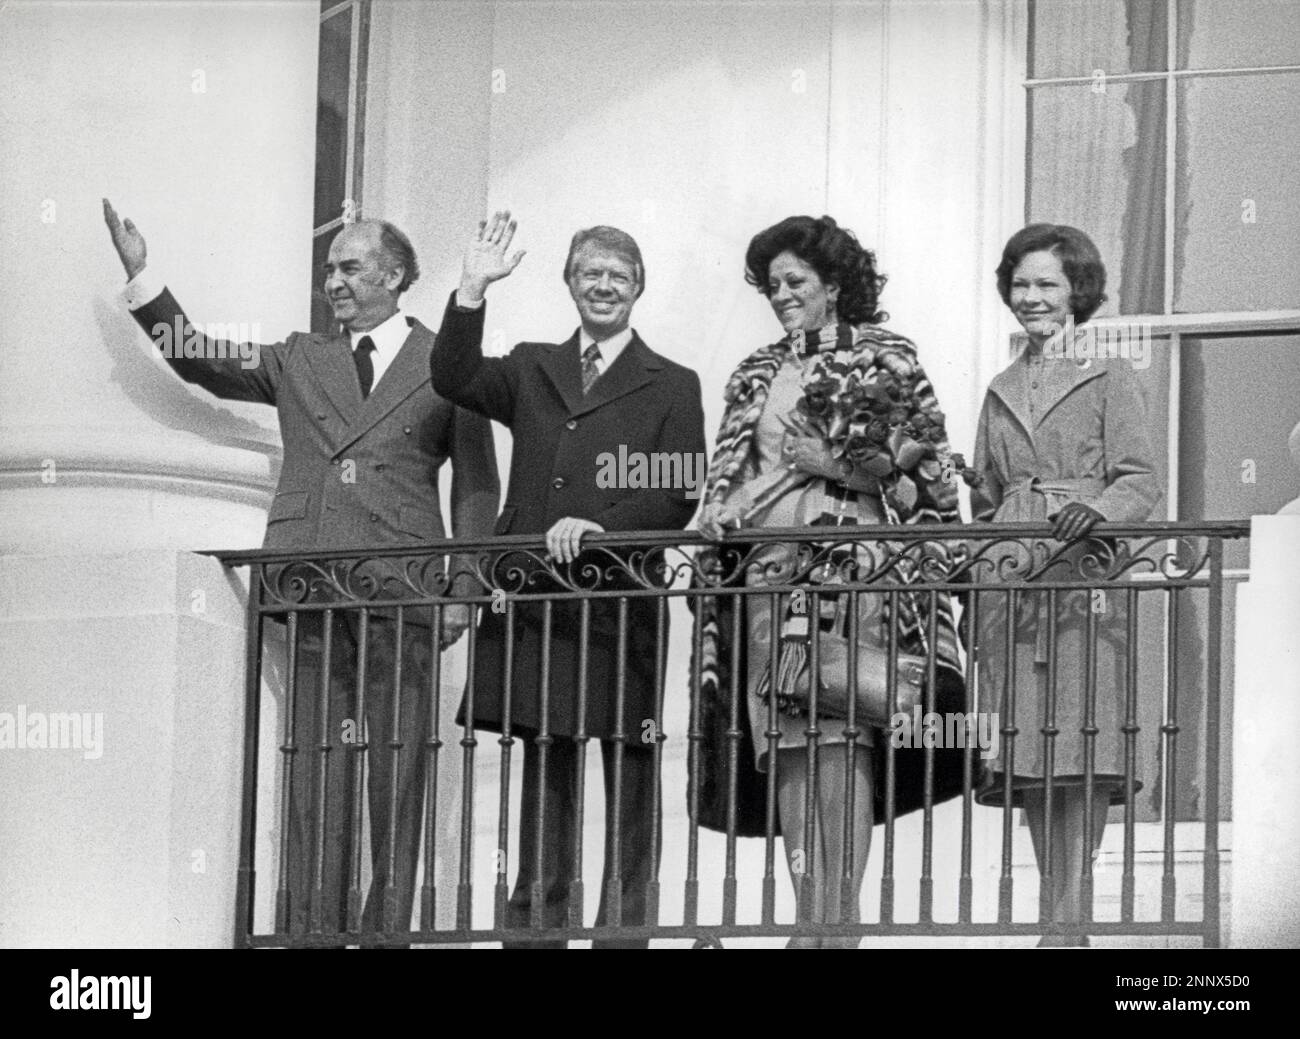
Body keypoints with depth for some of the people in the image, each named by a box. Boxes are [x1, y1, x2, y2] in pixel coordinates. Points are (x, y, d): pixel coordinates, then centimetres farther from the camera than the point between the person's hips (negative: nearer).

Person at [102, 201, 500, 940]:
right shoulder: (299, 360, 18)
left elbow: (477, 485, 6)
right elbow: (199, 361, 22)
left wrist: (462, 588, -3)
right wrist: (142, 277, 14)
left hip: (400, 595, -3)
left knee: (397, 771, -3)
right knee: (313, 772, 1)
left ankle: (387, 930, 1)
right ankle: (312, 933, 2)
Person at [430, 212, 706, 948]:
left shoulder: (672, 387, 8)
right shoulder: (532, 370, 17)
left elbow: (679, 497, -3)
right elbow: (454, 380, 0)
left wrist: (600, 526, -18)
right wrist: (475, 291, -9)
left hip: (621, 610, -3)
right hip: (537, 609, 3)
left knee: (628, 802, -2)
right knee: (545, 794, 8)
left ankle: (622, 934, 0)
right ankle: (533, 932, 11)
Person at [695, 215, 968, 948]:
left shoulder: (884, 359, 4)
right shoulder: (757, 376, 19)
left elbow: (928, 473, -1)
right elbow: (727, 478, 20)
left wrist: (837, 466, -11)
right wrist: (716, 526, 0)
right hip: (767, 567, 5)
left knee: (840, 737, -14)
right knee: (788, 747, -1)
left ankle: (838, 920, -16)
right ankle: (812, 913, 0)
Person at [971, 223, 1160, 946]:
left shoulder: (1110, 379, 5)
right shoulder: (1002, 390, 20)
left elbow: (1140, 482, -5)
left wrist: (1096, 510, -24)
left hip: (1083, 575, -5)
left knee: (1080, 743, -11)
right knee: (1028, 750, 1)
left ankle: (1068, 921, -14)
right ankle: (1062, 910, 6)